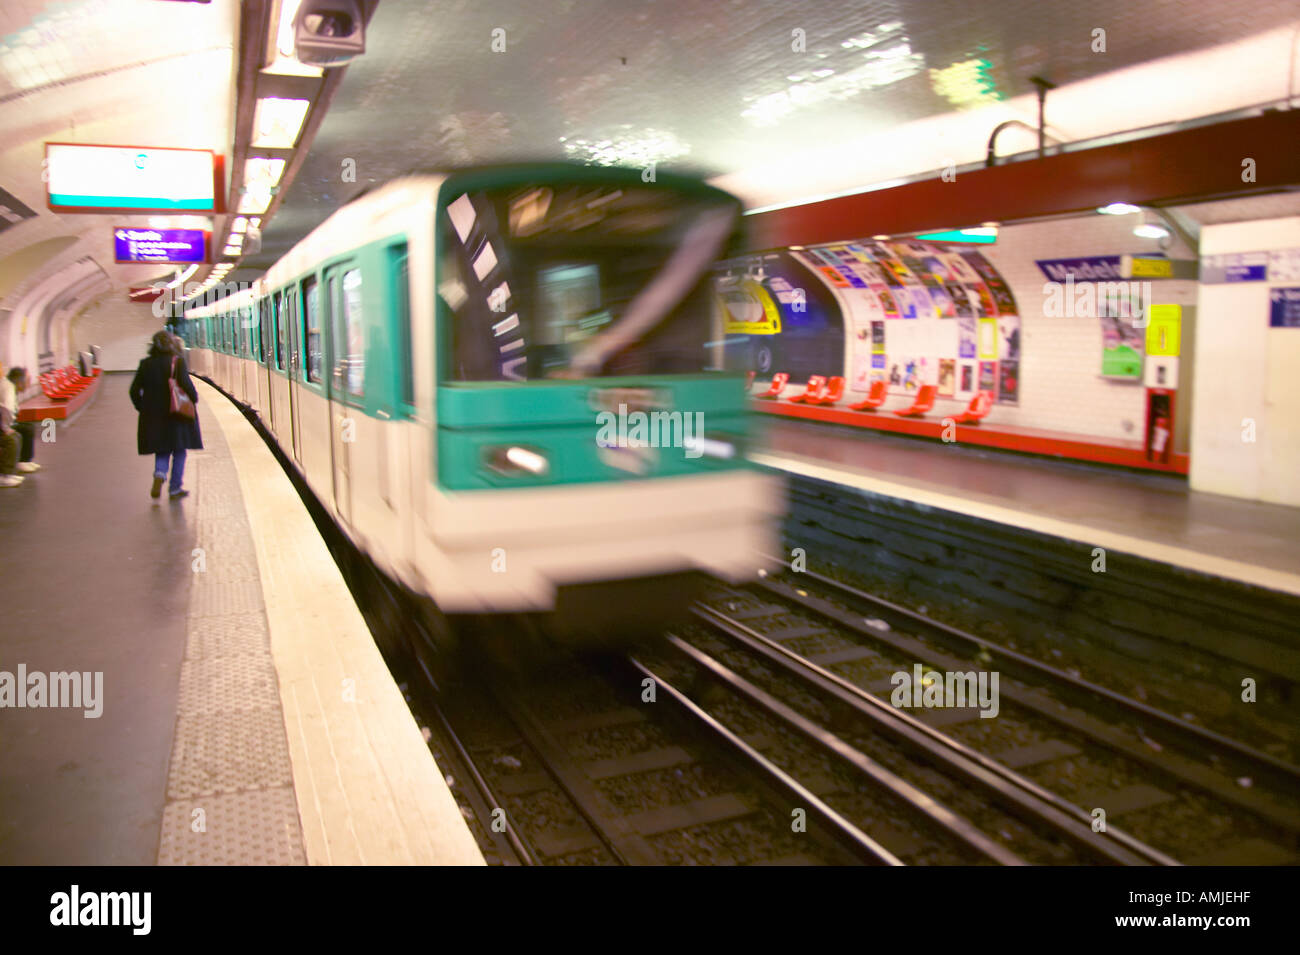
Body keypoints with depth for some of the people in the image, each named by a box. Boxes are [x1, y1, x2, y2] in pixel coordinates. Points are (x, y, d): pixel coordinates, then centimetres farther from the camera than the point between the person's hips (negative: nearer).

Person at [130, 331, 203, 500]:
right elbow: (186, 384, -17)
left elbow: (134, 390, 2)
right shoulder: (177, 362, -8)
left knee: (162, 450, 15)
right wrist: (194, 398, 0)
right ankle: (175, 489, 11)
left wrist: (142, 408, 13)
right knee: (179, 451, 10)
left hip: (154, 416, 3)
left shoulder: (145, 364, 3)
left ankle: (159, 475, -15)